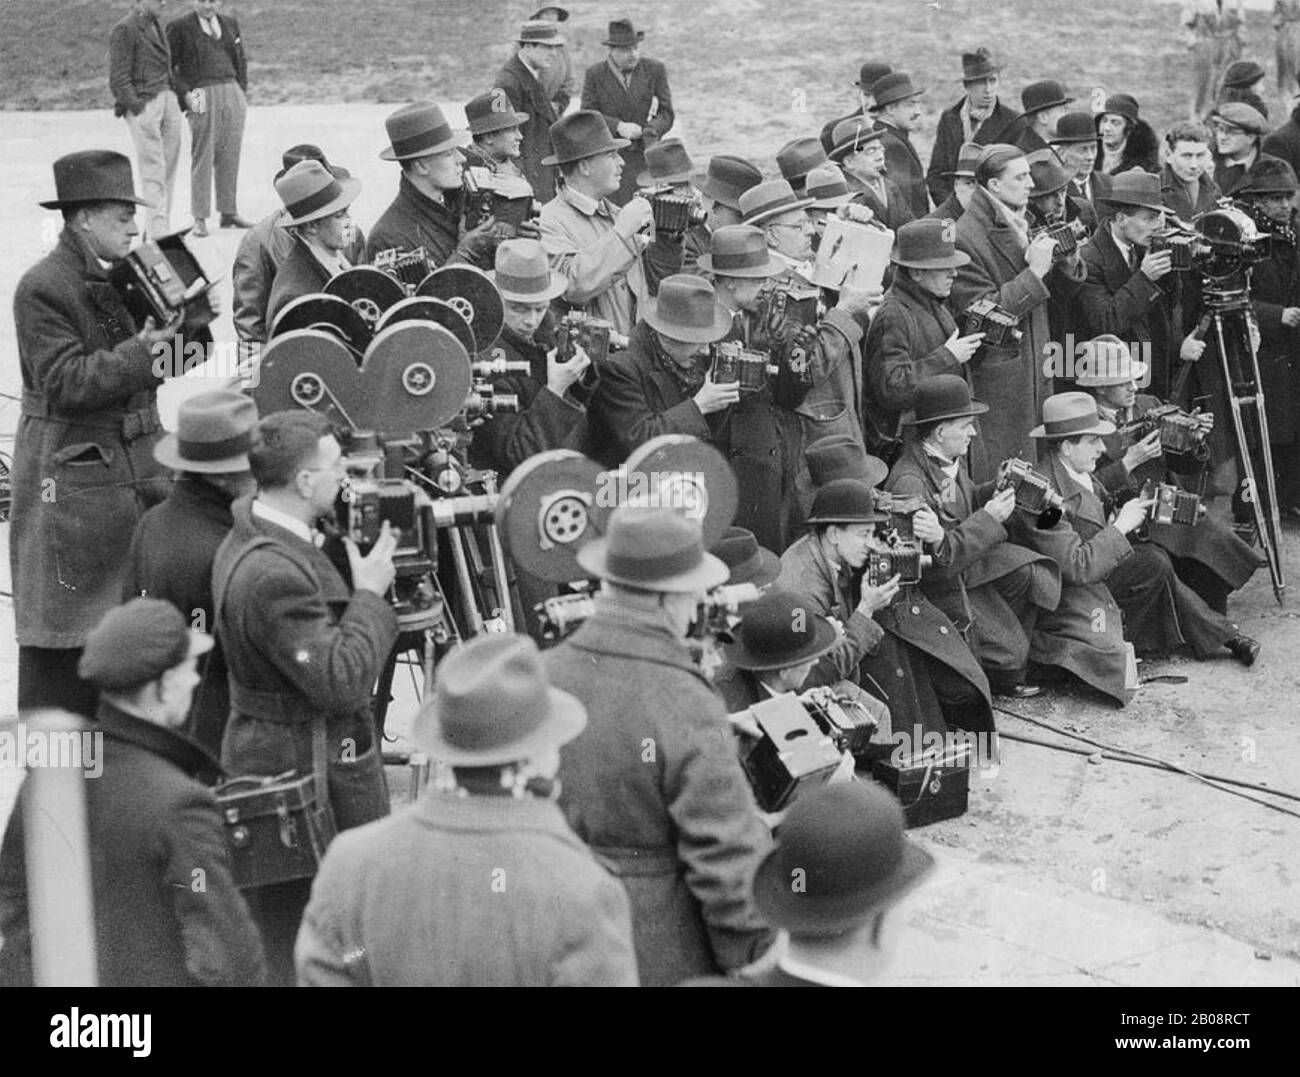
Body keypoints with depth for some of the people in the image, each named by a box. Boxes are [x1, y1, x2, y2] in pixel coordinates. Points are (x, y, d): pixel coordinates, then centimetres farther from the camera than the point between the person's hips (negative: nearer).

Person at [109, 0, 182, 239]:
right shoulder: (124, 30, -8)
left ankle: (162, 226, 13)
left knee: (170, 167, 7)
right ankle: (157, 229, -9)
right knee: (153, 169, -9)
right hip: (144, 104, -8)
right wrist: (137, 108, -15)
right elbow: (118, 79, -10)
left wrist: (175, 98, 13)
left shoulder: (156, 25, 17)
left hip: (167, 99, 8)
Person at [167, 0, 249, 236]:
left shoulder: (230, 23, 15)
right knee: (202, 159, -4)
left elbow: (241, 60, 22)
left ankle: (229, 212, 13)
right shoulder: (179, 27, 0)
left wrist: (242, 92, 11)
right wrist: (185, 94, -11)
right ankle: (200, 219, 0)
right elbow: (168, 67, 0)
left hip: (233, 94, 4)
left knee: (230, 158, 5)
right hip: (203, 98, -4)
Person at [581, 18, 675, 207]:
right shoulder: (595, 74, 5)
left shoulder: (655, 70, 6)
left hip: (645, 157, 0)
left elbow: (666, 113, 5)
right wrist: (618, 126, -17)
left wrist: (651, 130, -16)